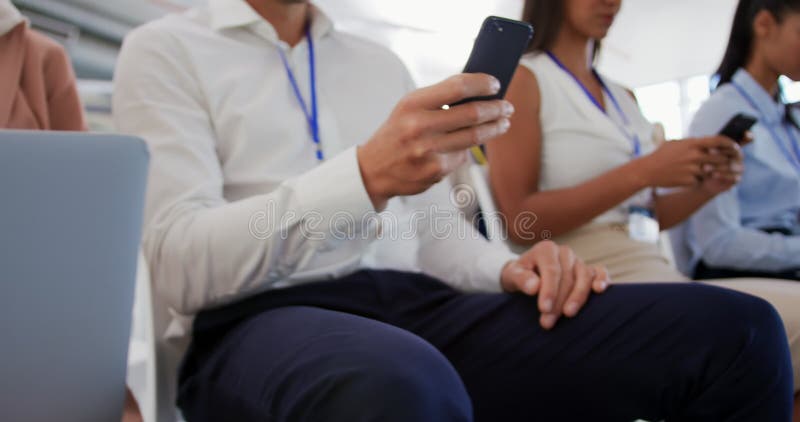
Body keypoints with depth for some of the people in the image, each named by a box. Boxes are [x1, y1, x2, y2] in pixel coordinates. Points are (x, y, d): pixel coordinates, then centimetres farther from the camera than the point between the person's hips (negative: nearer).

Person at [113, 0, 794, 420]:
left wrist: (513, 270, -1)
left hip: (419, 312, 5)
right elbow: (179, 264, -9)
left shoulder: (380, 63, 22)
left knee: (734, 330, -14)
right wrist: (365, 176, -22)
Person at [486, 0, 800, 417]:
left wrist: (706, 186, 1)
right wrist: (642, 172, -15)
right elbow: (519, 220, -10)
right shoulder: (521, 80, 0)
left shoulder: (621, 98, 20)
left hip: (656, 270, 7)